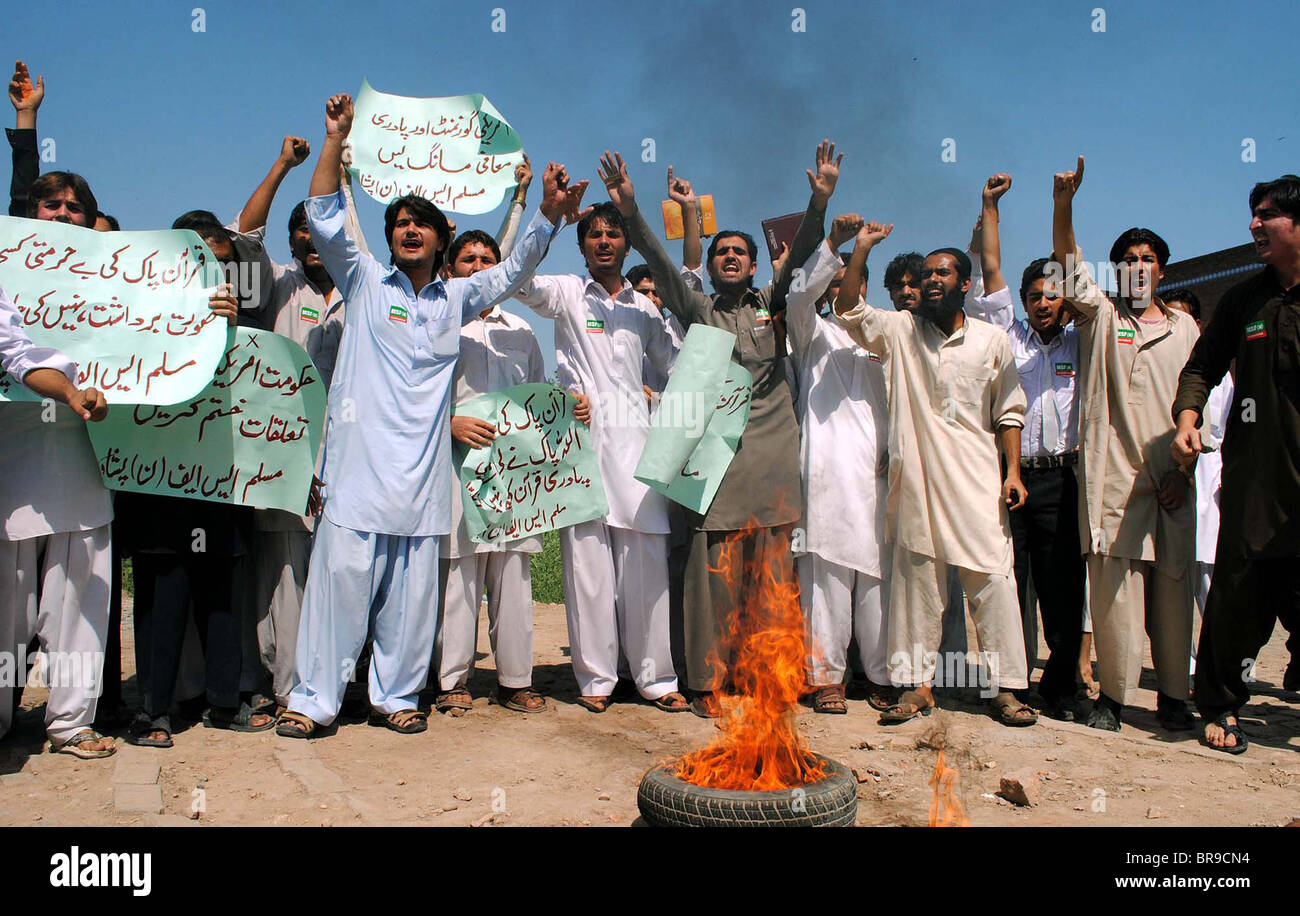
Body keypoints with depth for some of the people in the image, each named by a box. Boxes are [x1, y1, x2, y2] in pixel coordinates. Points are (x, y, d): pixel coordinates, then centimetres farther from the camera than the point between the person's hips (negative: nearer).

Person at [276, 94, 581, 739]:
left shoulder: (456, 297, 17)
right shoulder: (365, 282, 9)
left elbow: (514, 270, 17)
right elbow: (324, 220, 0)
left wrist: (549, 212, 3)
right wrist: (336, 140, -7)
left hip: (423, 467, 3)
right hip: (360, 461, -3)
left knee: (412, 591, 6)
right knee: (340, 578, -4)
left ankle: (395, 696, 18)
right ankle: (313, 699, 7)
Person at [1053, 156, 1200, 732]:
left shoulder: (1185, 329, 17)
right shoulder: (1100, 316, 10)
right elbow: (1070, 266, -6)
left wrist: (1184, 465, 2)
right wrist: (1063, 205, -20)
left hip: (1170, 481, 3)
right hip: (1111, 476, -2)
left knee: (1173, 586, 4)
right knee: (1114, 583, -5)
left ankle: (1173, 695, 15)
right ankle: (1112, 694, 4)